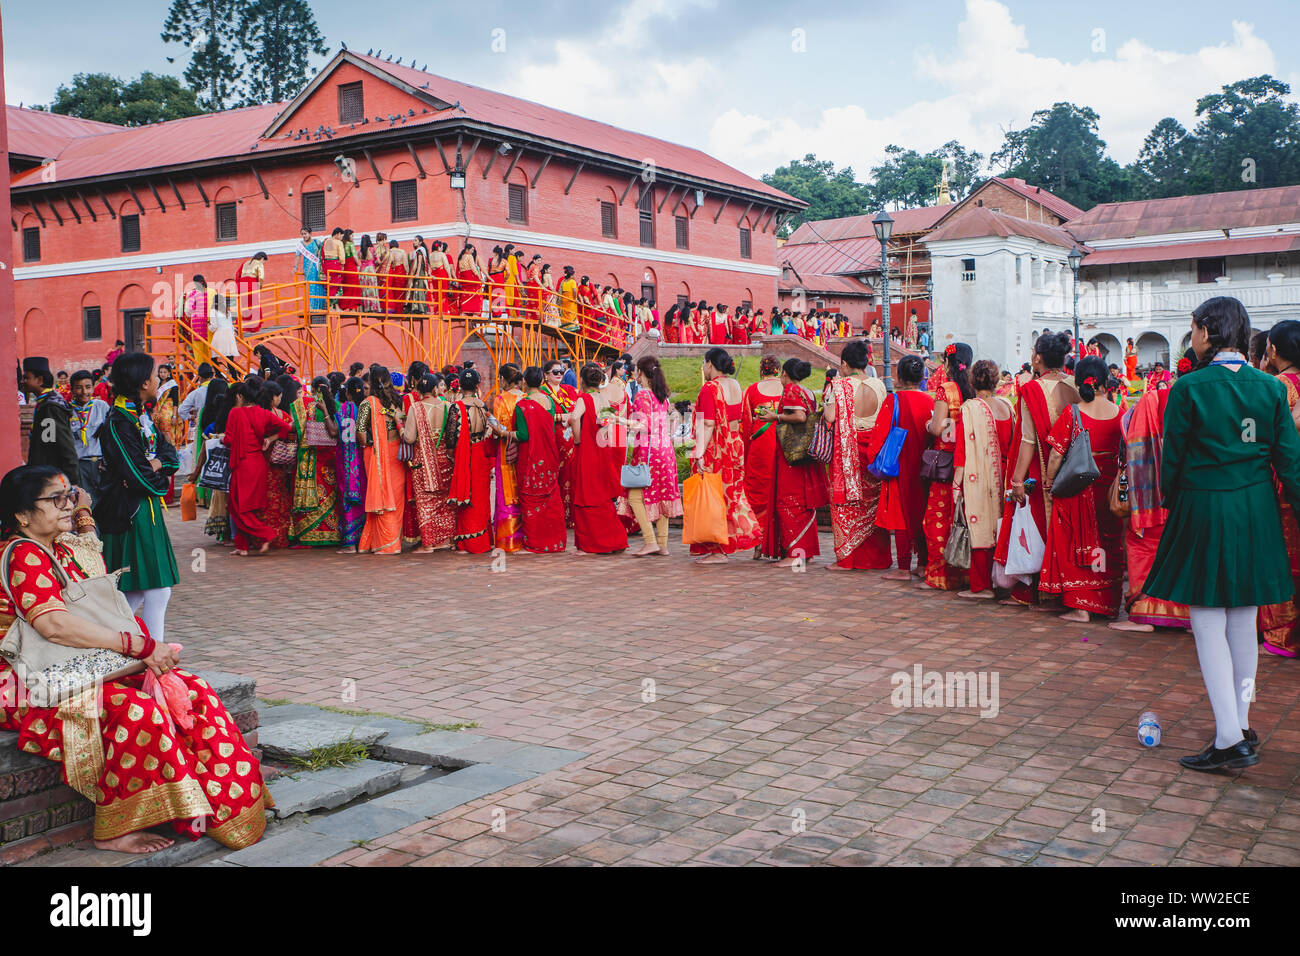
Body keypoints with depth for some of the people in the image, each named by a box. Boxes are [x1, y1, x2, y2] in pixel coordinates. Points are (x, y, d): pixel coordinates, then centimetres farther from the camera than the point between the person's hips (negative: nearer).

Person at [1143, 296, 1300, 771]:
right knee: (1244, 622, 15)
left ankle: (1230, 740, -3)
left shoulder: (1188, 388, -12)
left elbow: (1172, 459, -6)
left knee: (1209, 623, 1)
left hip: (1203, 509, -5)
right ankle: (1242, 725, 25)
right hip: (1257, 511, 5)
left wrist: (1170, 502, 10)